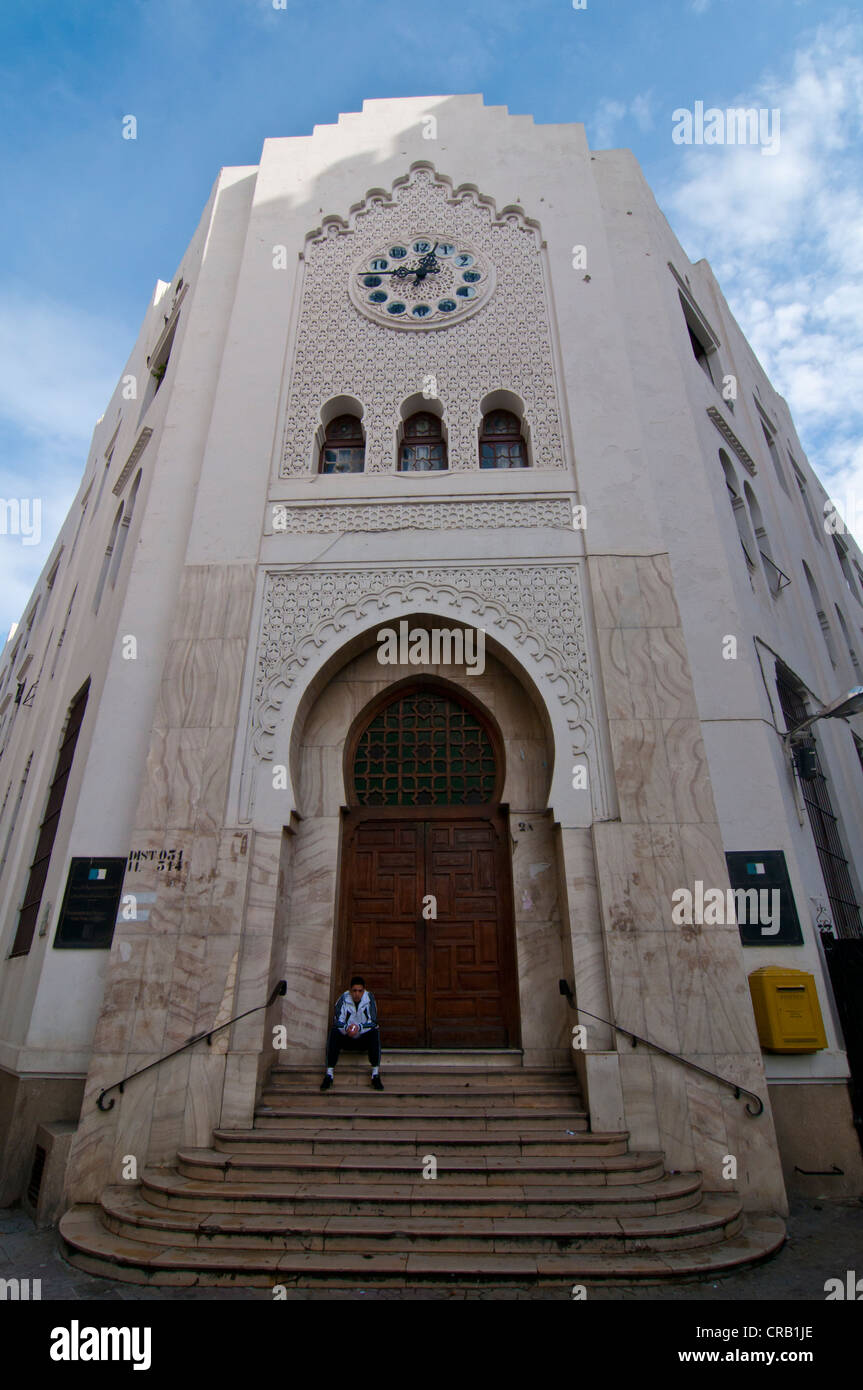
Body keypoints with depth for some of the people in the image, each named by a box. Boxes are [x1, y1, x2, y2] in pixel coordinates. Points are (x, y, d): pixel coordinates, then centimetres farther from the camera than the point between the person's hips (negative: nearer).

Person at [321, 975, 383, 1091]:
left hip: (364, 1039, 0)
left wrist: (359, 1027, -35)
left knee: (375, 1032, -30)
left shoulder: (369, 998, -9)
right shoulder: (343, 998, -9)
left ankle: (376, 1074, -28)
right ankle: (329, 1074, -28)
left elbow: (373, 1021, -16)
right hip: (346, 1039, 0)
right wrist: (347, 1028, -39)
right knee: (334, 1031, -28)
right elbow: (337, 1021, -17)